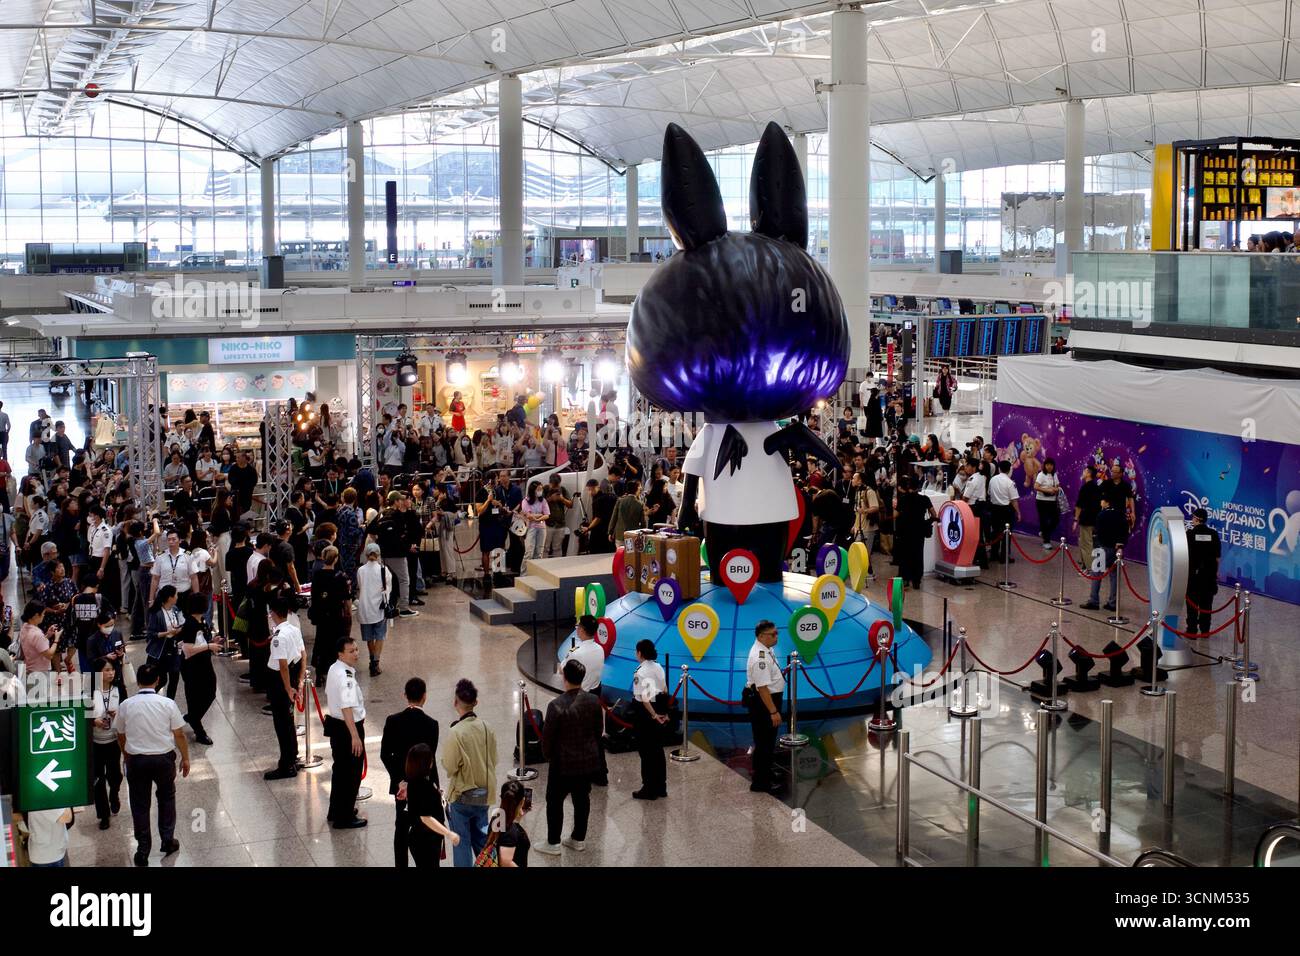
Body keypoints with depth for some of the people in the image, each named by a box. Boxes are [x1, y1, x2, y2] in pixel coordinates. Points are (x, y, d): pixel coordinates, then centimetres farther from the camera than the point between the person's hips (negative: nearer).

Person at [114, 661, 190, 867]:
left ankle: (143, 851, 16)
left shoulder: (125, 705, -6)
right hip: (164, 758, 0)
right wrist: (185, 758, 8)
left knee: (140, 804, 12)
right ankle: (168, 840, 27)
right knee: (166, 798, 23)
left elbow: (121, 737, 6)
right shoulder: (168, 704, -9)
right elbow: (179, 735, -6)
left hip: (136, 760, 0)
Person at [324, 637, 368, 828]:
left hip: (335, 724, 10)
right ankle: (344, 818, 12)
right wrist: (355, 736, -33)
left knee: (341, 769, 23)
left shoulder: (334, 669, 6)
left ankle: (336, 811, 37)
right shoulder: (345, 676, -25)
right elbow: (346, 708, -32)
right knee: (352, 773, 3)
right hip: (347, 728, -10)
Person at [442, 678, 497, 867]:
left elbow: (449, 766, -16)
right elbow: (493, 760, 3)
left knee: (462, 842, 8)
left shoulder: (456, 732, -22)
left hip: (462, 796, -5)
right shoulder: (487, 729, -6)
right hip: (484, 794, 5)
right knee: (481, 837, 20)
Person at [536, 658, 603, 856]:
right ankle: (579, 839, 31)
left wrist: (548, 755, 5)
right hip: (589, 761, 5)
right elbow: (599, 730, 4)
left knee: (555, 802, 11)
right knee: (582, 799, 18)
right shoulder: (594, 701, -8)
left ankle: (553, 844, 19)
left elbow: (547, 736, -14)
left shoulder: (556, 706, -23)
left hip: (563, 763, -5)